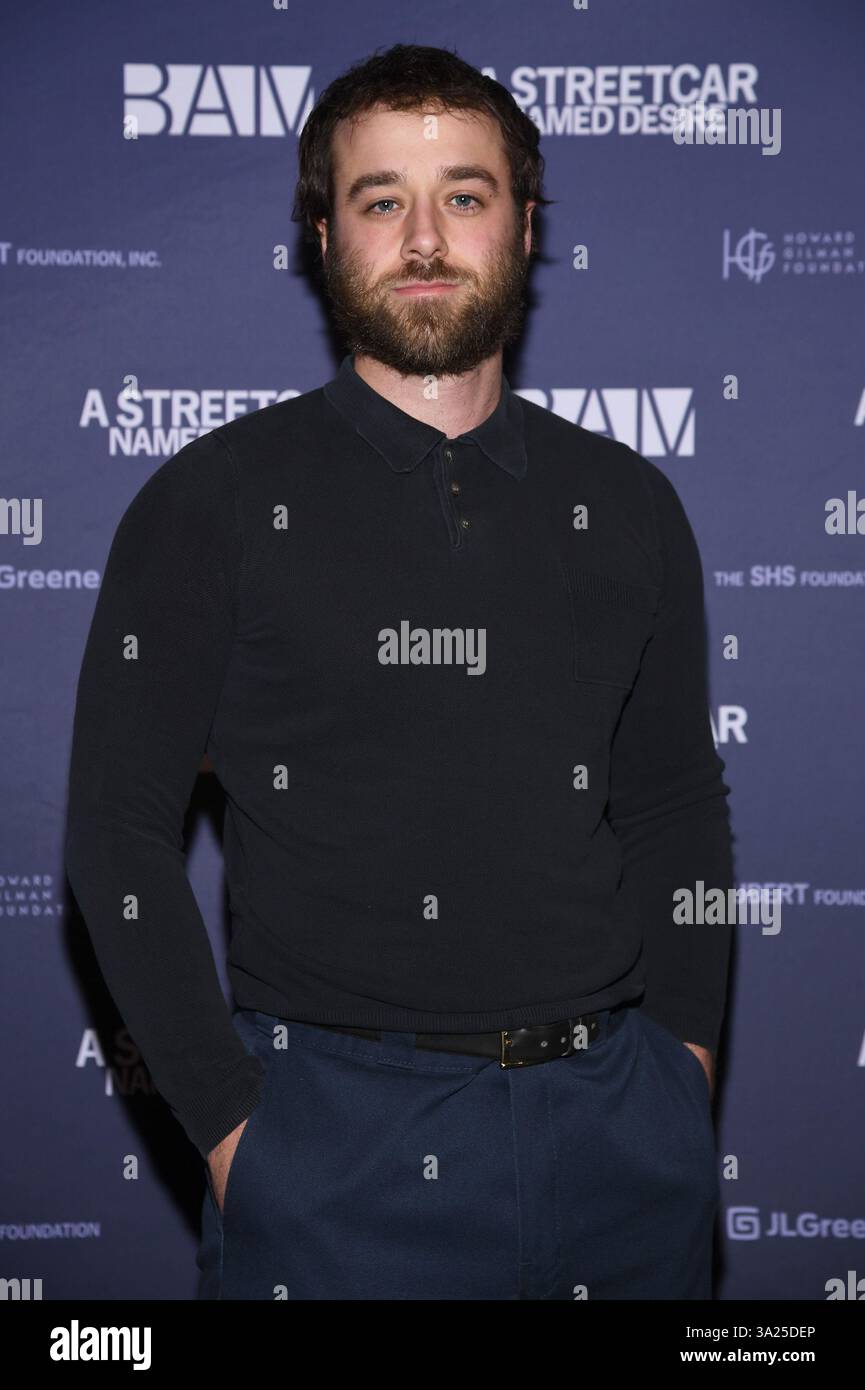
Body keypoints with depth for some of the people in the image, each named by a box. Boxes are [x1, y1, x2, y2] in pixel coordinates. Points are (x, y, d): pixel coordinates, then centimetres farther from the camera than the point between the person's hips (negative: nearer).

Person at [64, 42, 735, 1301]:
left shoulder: (628, 508, 8)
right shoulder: (216, 504, -1)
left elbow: (681, 807, 13)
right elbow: (120, 830, -3)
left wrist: (682, 1056, 2)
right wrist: (227, 1124, -9)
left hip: (617, 1123, 3)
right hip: (335, 1132, -3)